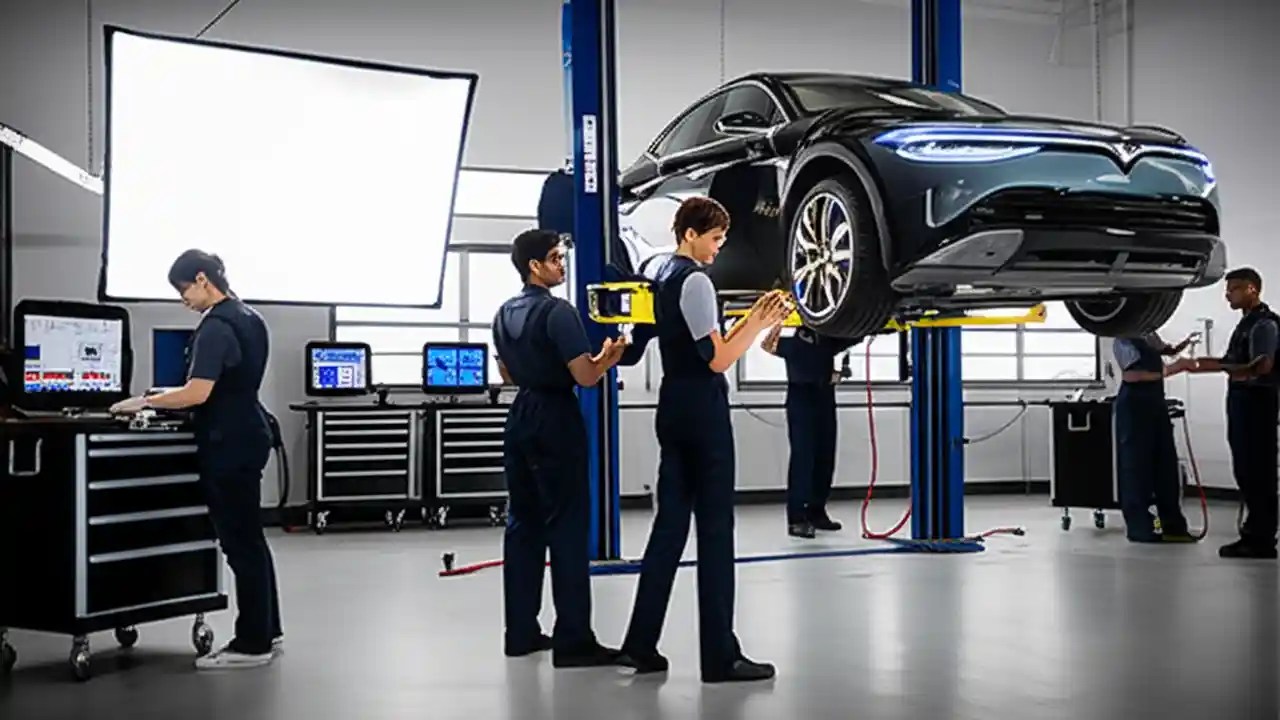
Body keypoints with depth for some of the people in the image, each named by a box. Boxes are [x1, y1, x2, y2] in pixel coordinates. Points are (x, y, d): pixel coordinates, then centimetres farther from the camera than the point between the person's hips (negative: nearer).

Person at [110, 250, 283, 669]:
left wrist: (144, 403, -12)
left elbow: (198, 393, -24)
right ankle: (267, 631, 24)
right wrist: (173, 398, 21)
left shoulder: (216, 326, -17)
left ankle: (252, 644, 3)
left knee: (239, 542, -3)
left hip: (228, 444, -10)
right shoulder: (250, 319, 13)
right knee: (249, 537, 16)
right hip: (248, 436, 10)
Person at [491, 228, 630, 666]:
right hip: (556, 420, -8)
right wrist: (609, 356, 0)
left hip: (521, 417, 8)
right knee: (567, 525, -5)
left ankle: (521, 632, 16)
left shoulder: (505, 314, 11)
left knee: (523, 522, 11)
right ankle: (573, 640, -4)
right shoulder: (558, 311, -15)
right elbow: (585, 377, -19)